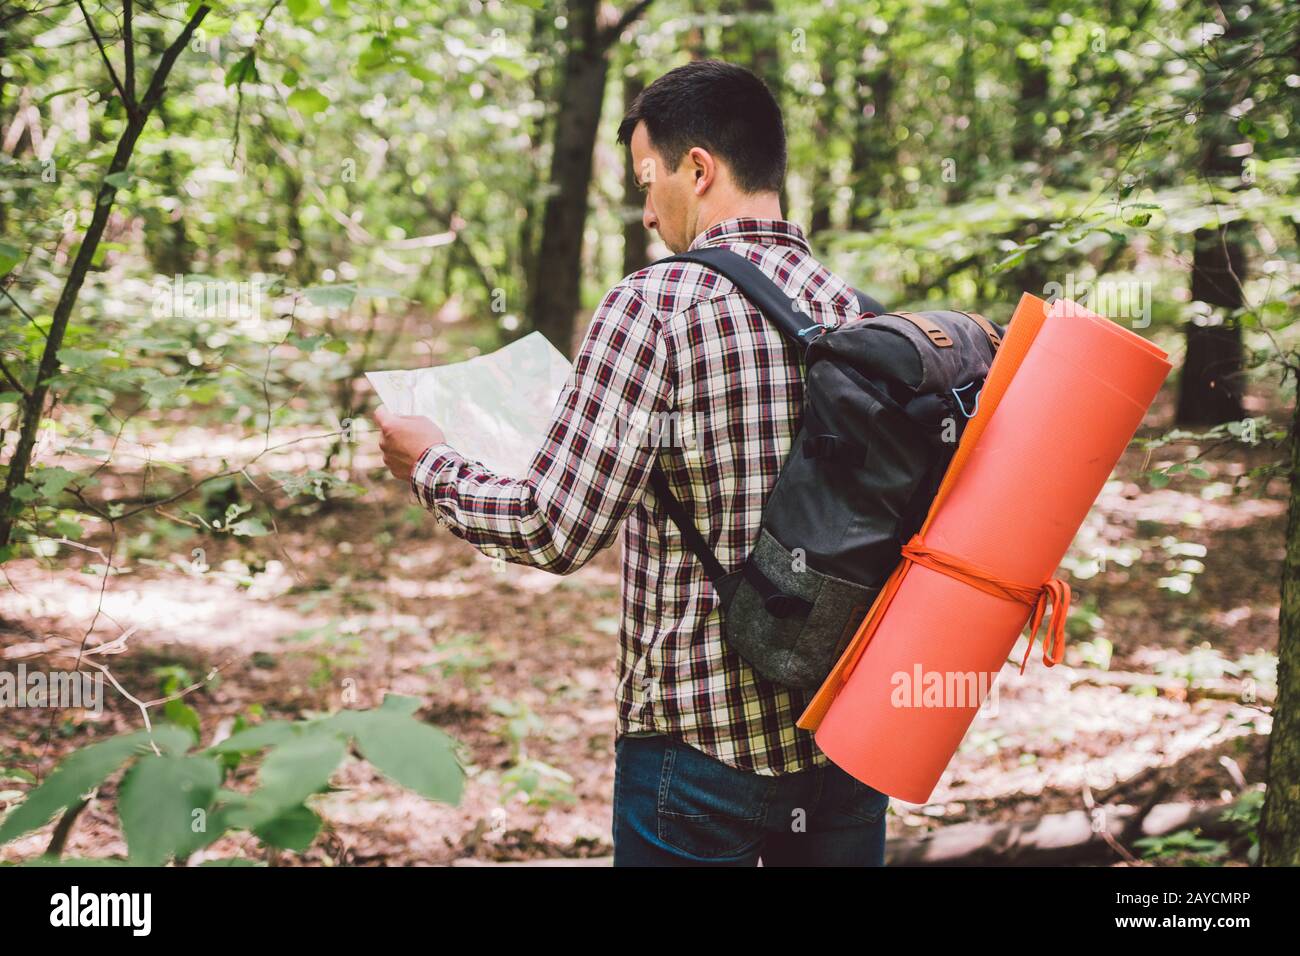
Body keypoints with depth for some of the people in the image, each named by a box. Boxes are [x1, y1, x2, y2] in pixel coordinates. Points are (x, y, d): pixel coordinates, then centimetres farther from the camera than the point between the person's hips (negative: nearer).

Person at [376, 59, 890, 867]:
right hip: (850, 736, 5)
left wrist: (431, 466, 0)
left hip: (702, 745, -5)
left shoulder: (654, 305, -15)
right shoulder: (861, 312, 2)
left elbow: (558, 532, -18)